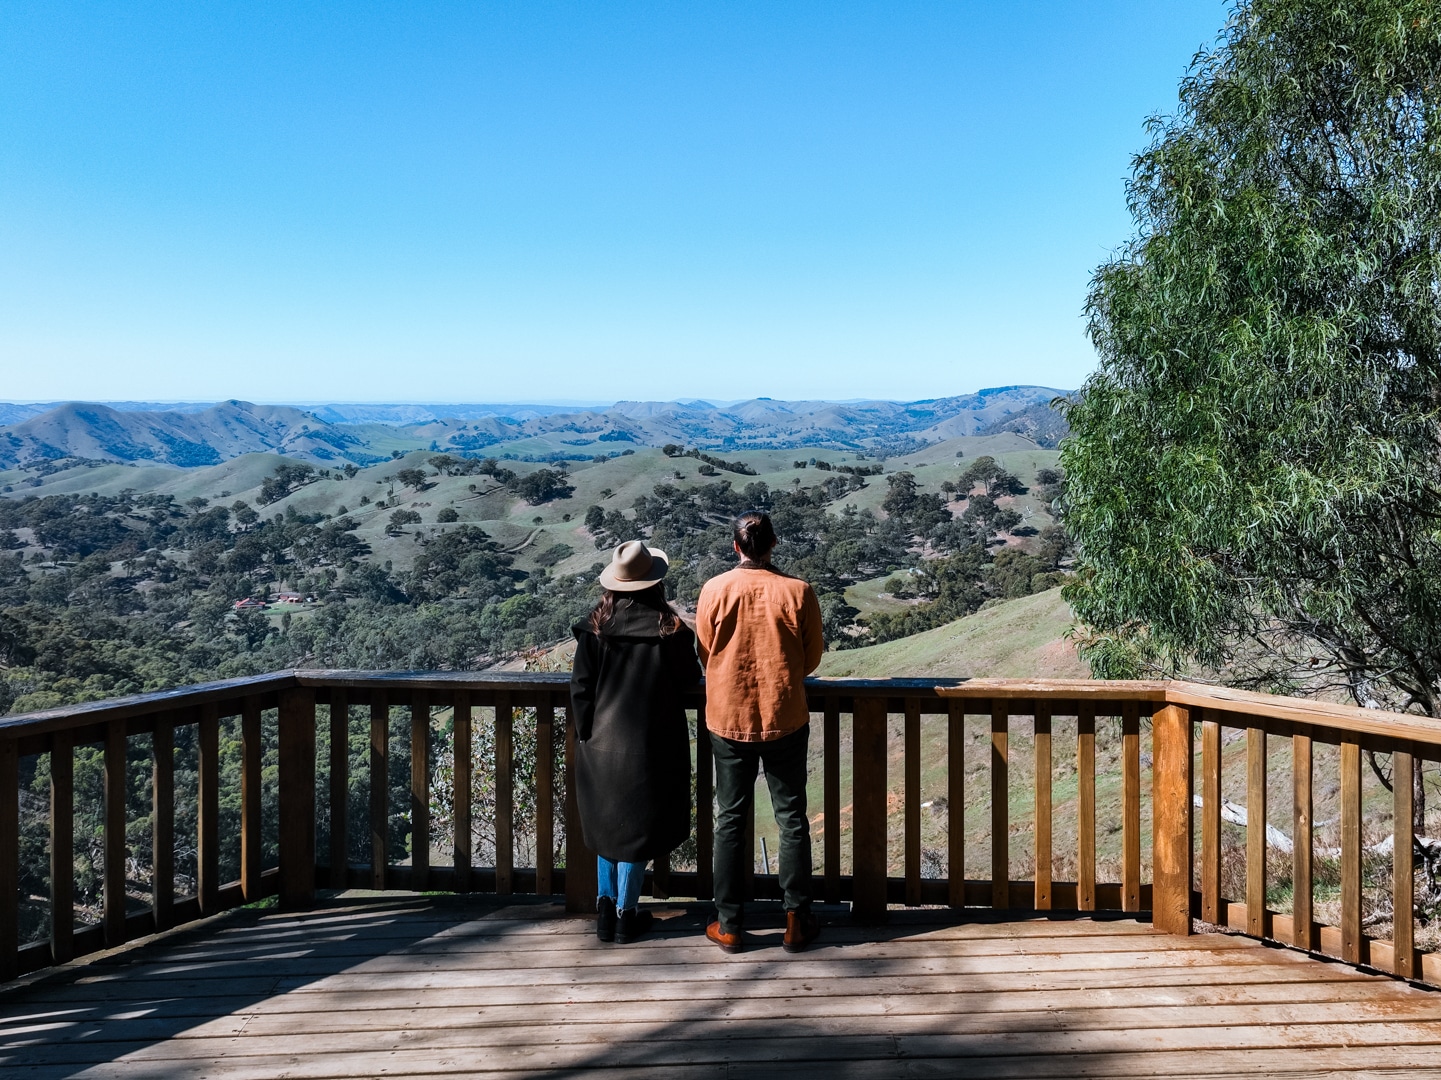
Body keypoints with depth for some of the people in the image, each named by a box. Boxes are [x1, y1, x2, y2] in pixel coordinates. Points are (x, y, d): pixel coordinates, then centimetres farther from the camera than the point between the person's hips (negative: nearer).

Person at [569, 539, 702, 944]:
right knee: (637, 828, 10)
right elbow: (690, 679, -1)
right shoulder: (669, 629, -13)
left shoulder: (595, 629, -8)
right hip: (650, 747, -2)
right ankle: (625, 915, 17)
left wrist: (585, 736, 6)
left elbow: (581, 688, -5)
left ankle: (605, 908, 21)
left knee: (606, 824, 18)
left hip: (601, 744, 2)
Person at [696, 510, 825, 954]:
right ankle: (796, 920, 19)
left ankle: (729, 925, 18)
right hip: (786, 719, 0)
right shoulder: (798, 592, -10)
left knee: (730, 820, 10)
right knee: (792, 818, 12)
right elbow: (811, 659, -1)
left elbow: (705, 655, 2)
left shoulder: (714, 591, -9)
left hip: (728, 720, 1)